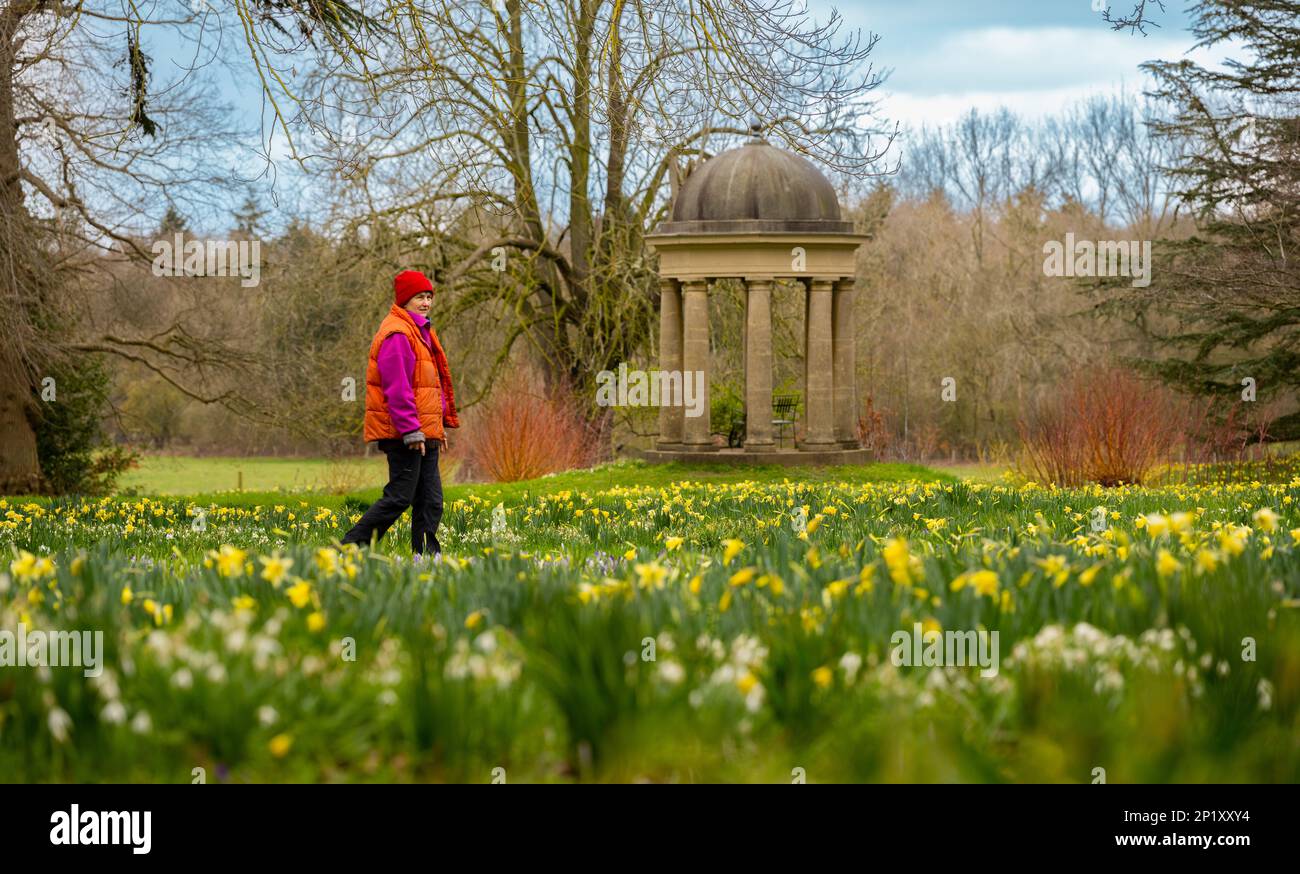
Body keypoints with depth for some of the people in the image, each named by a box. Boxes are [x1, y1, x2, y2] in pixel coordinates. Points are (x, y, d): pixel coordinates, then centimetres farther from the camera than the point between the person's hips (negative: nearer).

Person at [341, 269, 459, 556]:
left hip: (423, 433, 10)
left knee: (430, 500, 7)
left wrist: (440, 424, 23)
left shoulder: (420, 331, 20)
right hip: (404, 432, -10)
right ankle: (350, 548, -6)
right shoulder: (396, 334, -14)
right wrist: (411, 431, -23)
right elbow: (396, 387, -20)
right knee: (399, 497, -10)